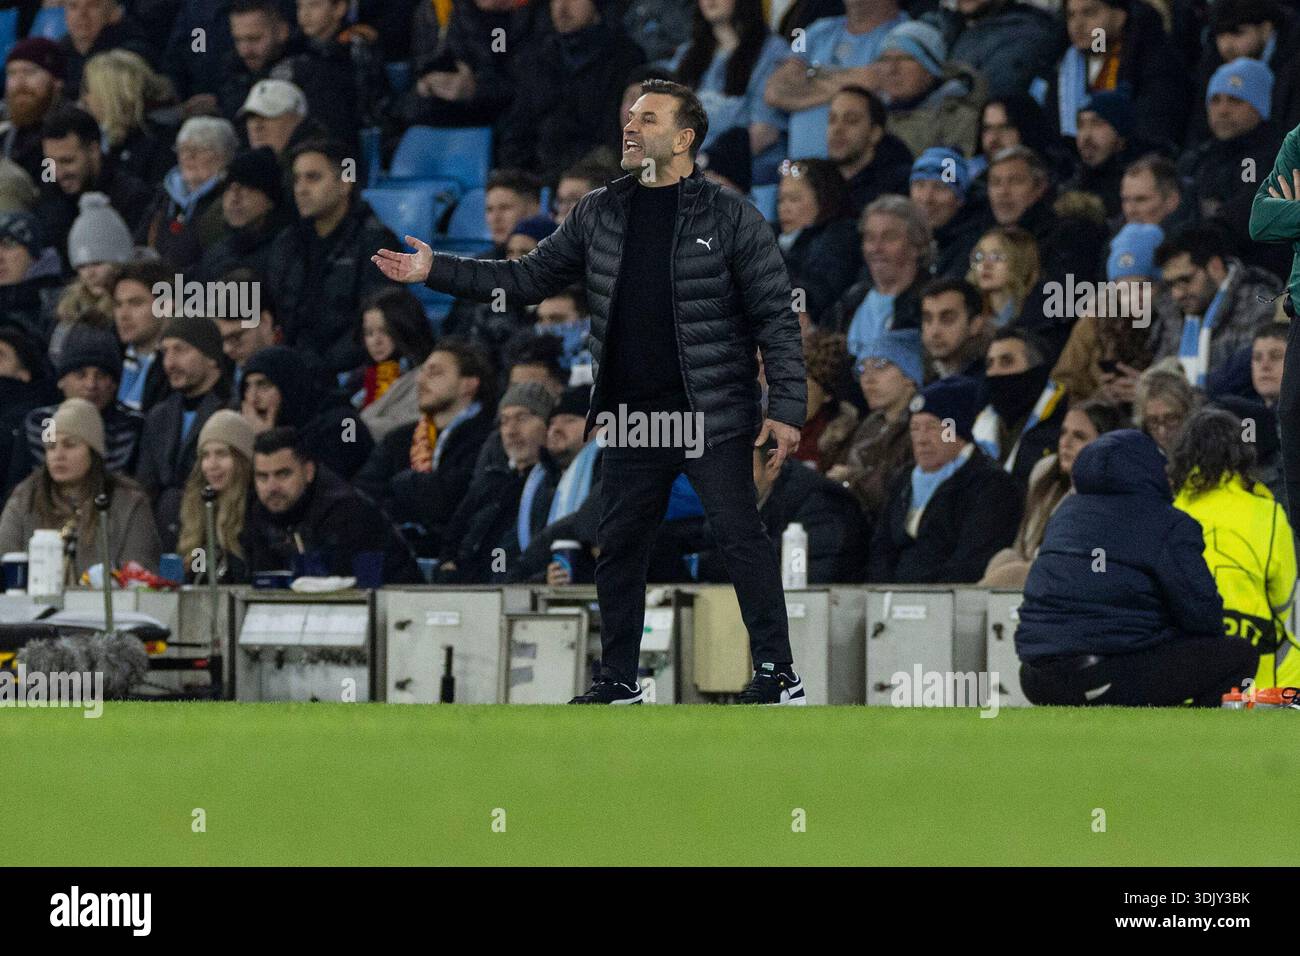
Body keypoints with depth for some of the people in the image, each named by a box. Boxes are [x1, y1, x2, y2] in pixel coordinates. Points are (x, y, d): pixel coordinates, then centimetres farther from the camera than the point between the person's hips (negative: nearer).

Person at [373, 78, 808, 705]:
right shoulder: (599, 214, 9)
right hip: (632, 418, 5)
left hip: (712, 415, -5)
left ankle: (777, 672, -1)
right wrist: (435, 272, 6)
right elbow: (529, 278, 14)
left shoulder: (729, 217, -5)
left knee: (740, 537, -7)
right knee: (618, 546, 9)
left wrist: (785, 407, -11)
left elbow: (776, 317, -5)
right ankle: (618, 679, 20)